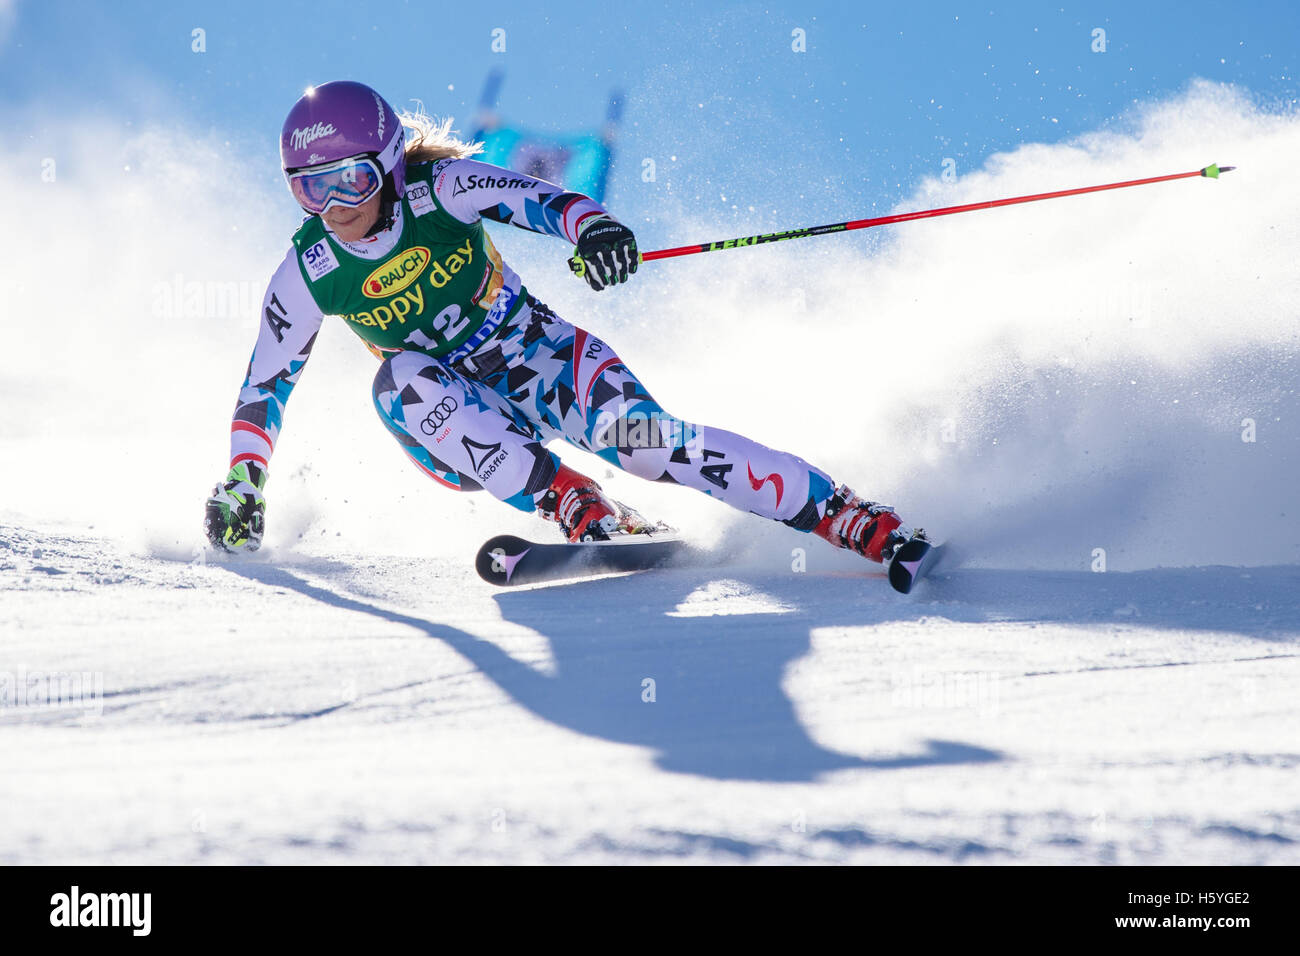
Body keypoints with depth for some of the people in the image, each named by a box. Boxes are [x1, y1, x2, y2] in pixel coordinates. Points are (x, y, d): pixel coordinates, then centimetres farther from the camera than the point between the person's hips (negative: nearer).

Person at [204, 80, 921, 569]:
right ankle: (580, 512, -34)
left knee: (637, 435, -27)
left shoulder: (437, 190, -16)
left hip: (537, 356, -2)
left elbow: (534, 198, -31)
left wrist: (591, 224, -52)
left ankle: (854, 521, -27)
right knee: (400, 380, -31)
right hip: (459, 417, 2)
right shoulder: (308, 274, -9)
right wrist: (240, 485, -8)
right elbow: (265, 384, 1)